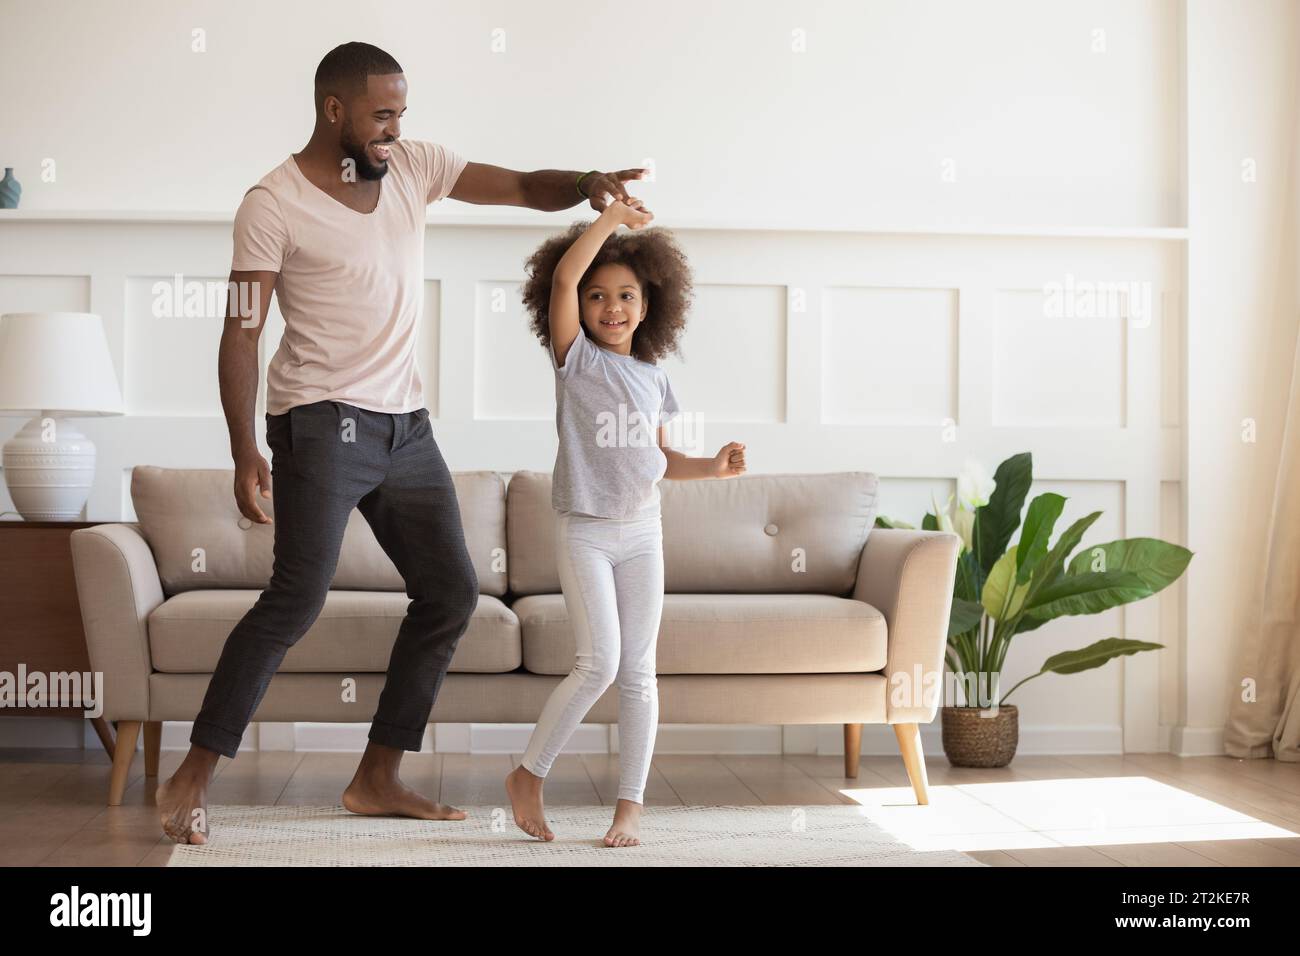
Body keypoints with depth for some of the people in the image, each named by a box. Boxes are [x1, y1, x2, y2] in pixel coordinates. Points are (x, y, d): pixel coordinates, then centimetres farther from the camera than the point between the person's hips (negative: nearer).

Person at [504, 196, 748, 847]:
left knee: (638, 671, 4)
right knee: (598, 662, -13)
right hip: (583, 530, -5)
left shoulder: (653, 379, 11)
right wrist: (611, 218, -14)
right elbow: (562, 276, -16)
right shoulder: (576, 359, -3)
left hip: (641, 533, 5)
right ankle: (528, 777, 5)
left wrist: (713, 467, 2)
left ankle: (630, 806, 10)